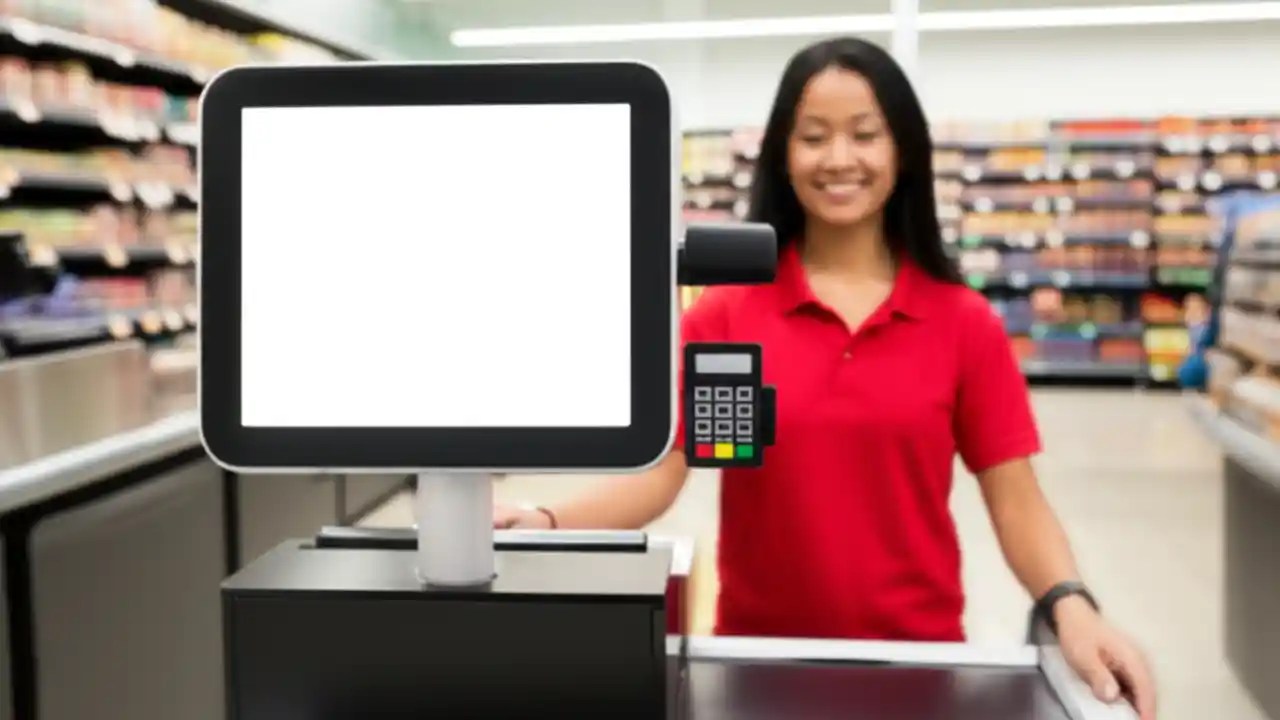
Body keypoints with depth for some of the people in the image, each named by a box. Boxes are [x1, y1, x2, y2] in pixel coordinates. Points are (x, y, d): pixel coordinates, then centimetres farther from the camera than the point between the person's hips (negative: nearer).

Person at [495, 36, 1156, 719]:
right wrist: (546, 525, -26)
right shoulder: (724, 314, -3)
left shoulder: (965, 323, -2)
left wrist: (1072, 608, -20)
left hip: (918, 656, 0)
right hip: (758, 655, 0)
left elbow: (1015, 499, -3)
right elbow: (658, 473, -9)